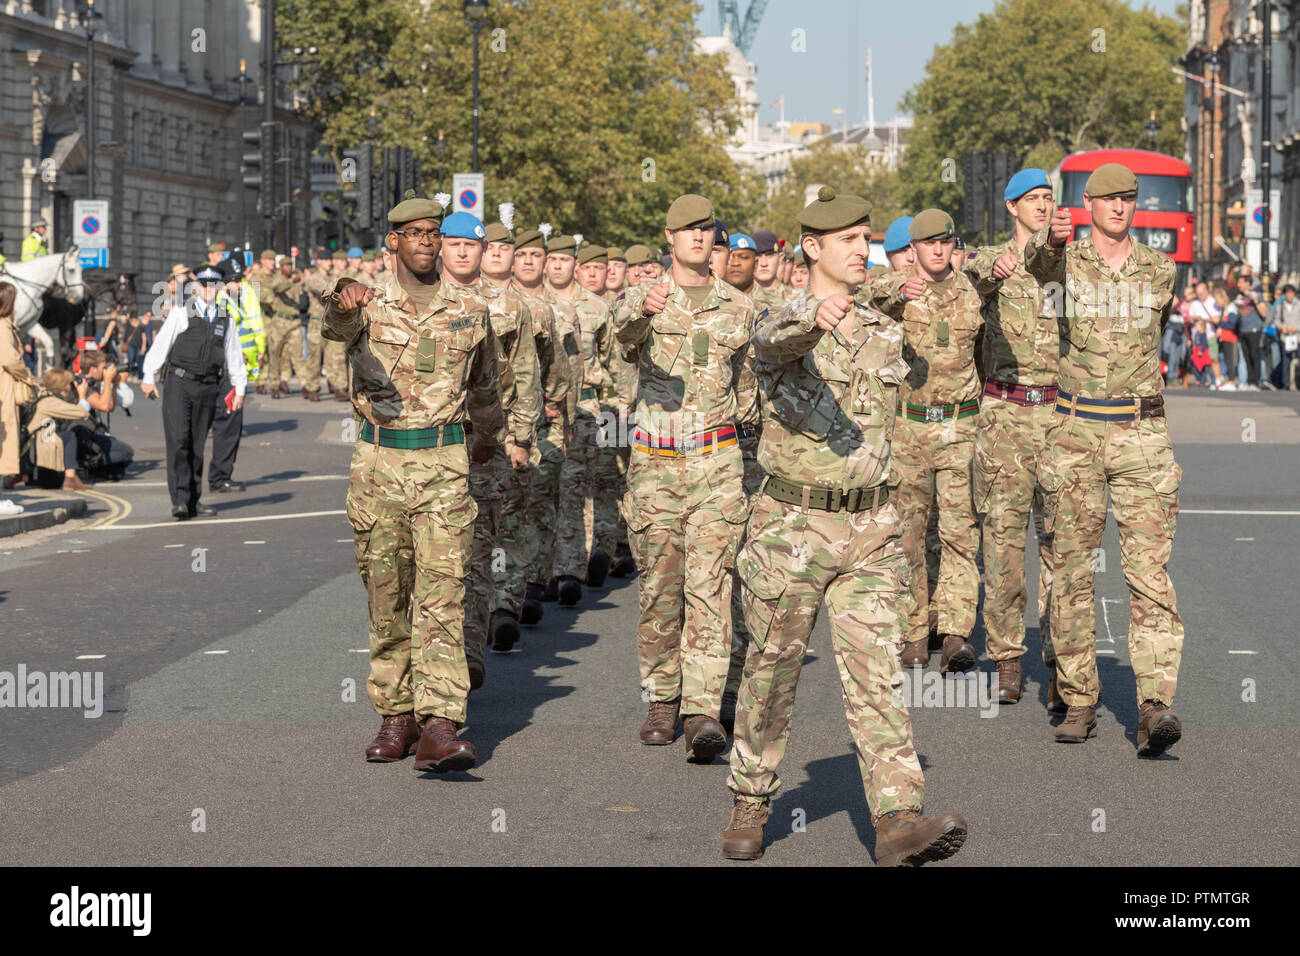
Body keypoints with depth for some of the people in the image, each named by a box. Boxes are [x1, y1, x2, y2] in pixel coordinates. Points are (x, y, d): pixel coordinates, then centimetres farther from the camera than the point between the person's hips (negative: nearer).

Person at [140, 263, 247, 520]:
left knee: (197, 446, 9)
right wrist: (149, 377, -1)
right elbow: (161, 343, 1)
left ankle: (193, 500, 15)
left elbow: (234, 356, 18)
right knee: (178, 441, -12)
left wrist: (240, 389, 16)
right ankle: (180, 500, -14)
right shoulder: (181, 313, 1)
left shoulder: (224, 320, 12)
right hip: (179, 384, -3)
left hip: (208, 388, 3)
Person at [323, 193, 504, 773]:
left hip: (443, 464, -1)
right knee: (386, 599, 8)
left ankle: (439, 727, -19)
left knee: (442, 595, -11)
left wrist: (491, 438, 39)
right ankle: (395, 715, 20)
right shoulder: (367, 303, 1)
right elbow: (337, 326, -25)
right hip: (378, 462, 1)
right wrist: (345, 299, -49)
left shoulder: (471, 310, 7)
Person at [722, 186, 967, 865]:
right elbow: (774, 346, -37)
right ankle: (749, 806, 26)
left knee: (875, 670, -6)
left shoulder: (884, 332, 10)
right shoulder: (784, 328, -10)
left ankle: (898, 822, -15)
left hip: (871, 528, 4)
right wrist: (814, 321, -59)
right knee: (772, 672, 9)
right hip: (791, 526, -4)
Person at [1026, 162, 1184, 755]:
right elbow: (1038, 264, -25)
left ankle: (1154, 707, -17)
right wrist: (1051, 237, -47)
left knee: (1149, 570, -10)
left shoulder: (1159, 270, 8)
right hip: (1075, 432, 0)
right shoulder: (1066, 258, 1)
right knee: (1071, 569, 5)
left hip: (1141, 434, 0)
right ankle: (1079, 701, 15)